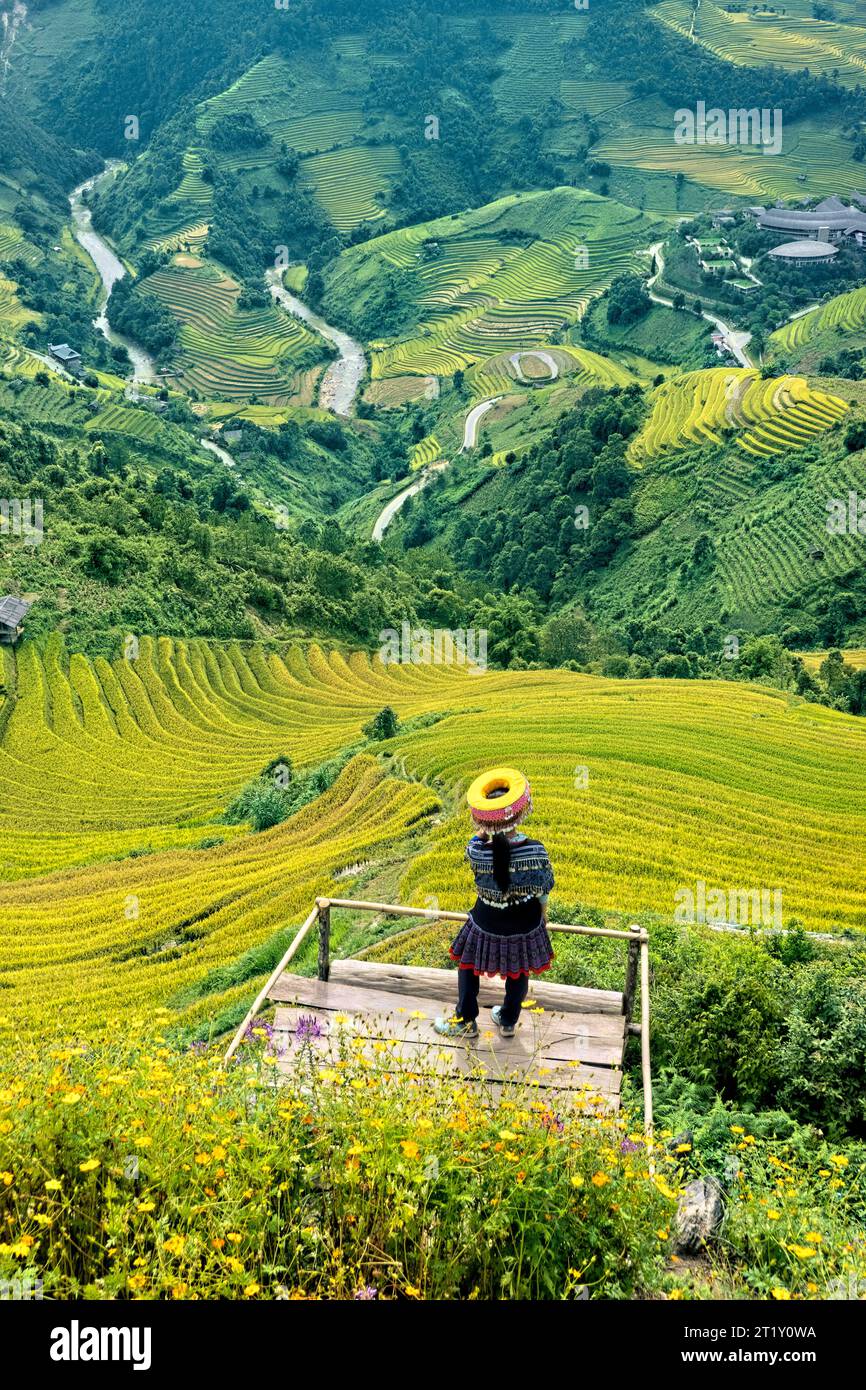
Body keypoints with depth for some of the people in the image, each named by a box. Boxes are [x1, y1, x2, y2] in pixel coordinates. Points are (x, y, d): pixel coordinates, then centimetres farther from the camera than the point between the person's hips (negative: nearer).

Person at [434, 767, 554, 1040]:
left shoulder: (475, 850, -27)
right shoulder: (535, 850, -26)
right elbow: (543, 890, -9)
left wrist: (485, 830, -9)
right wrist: (542, 915, 9)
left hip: (486, 924, -1)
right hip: (525, 923, 1)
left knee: (468, 965, 26)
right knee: (519, 971, 26)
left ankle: (465, 1022, 40)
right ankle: (508, 1021, 46)